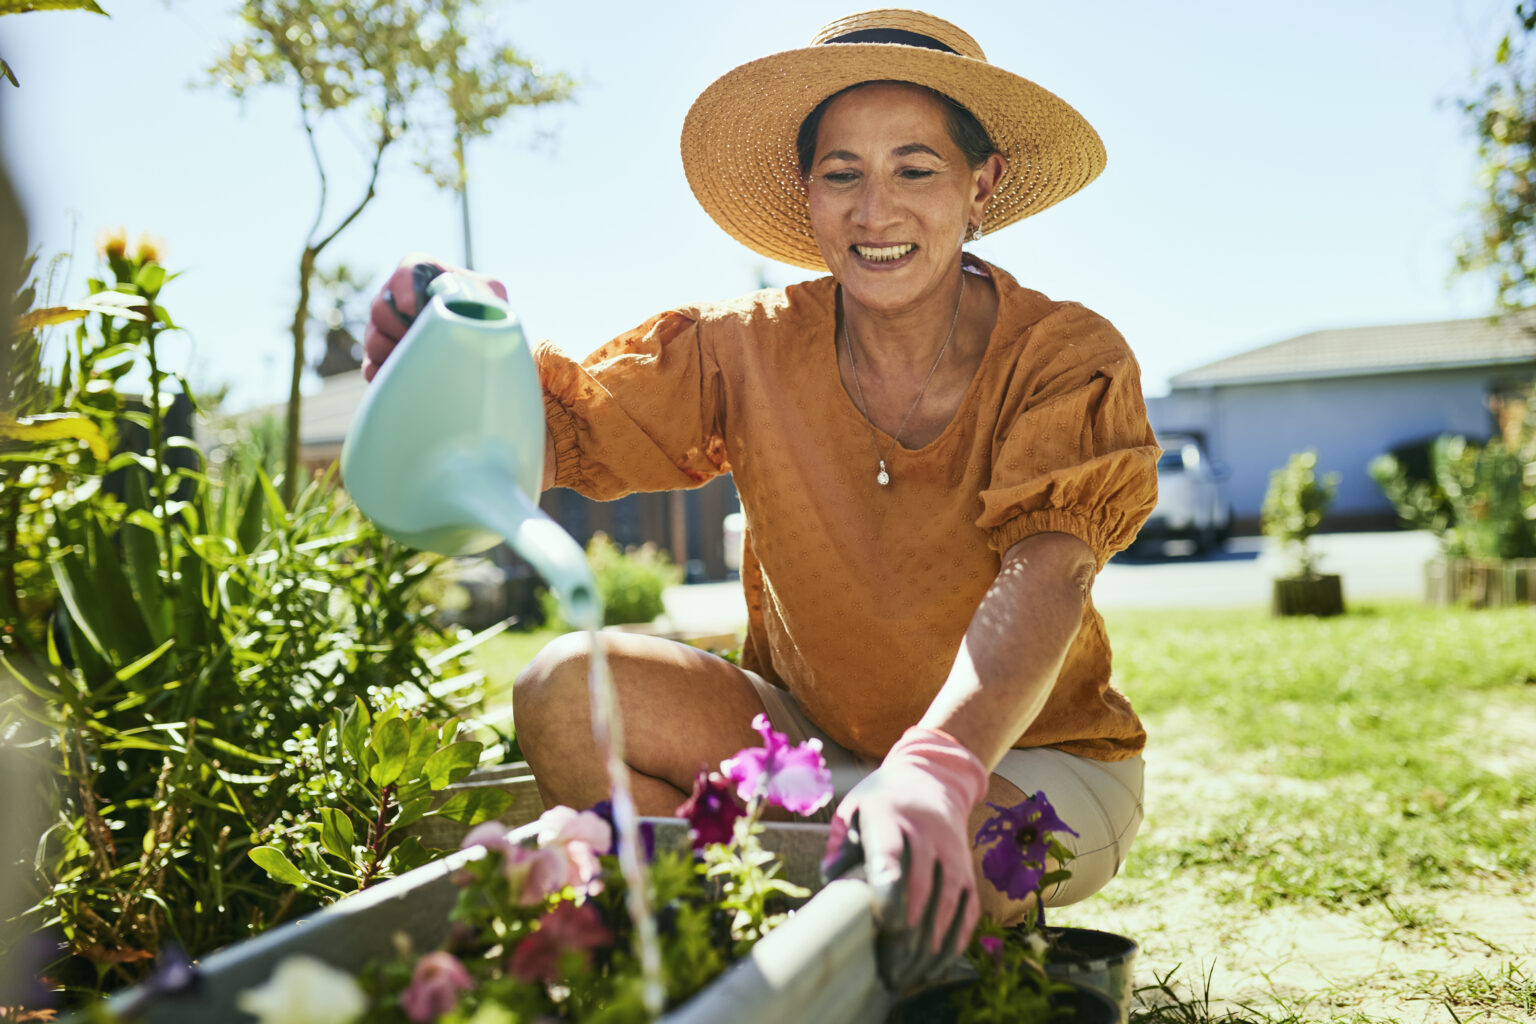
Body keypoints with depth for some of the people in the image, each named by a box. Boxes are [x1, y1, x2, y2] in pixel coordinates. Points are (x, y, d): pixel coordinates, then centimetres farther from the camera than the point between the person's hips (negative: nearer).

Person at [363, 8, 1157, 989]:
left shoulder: (1067, 360, -15)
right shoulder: (754, 349, -7)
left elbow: (1044, 579, -31)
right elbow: (570, 432, -14)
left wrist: (932, 773, -50)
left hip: (1036, 759, -2)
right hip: (812, 736, 3)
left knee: (916, 861, -37)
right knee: (568, 686, -21)